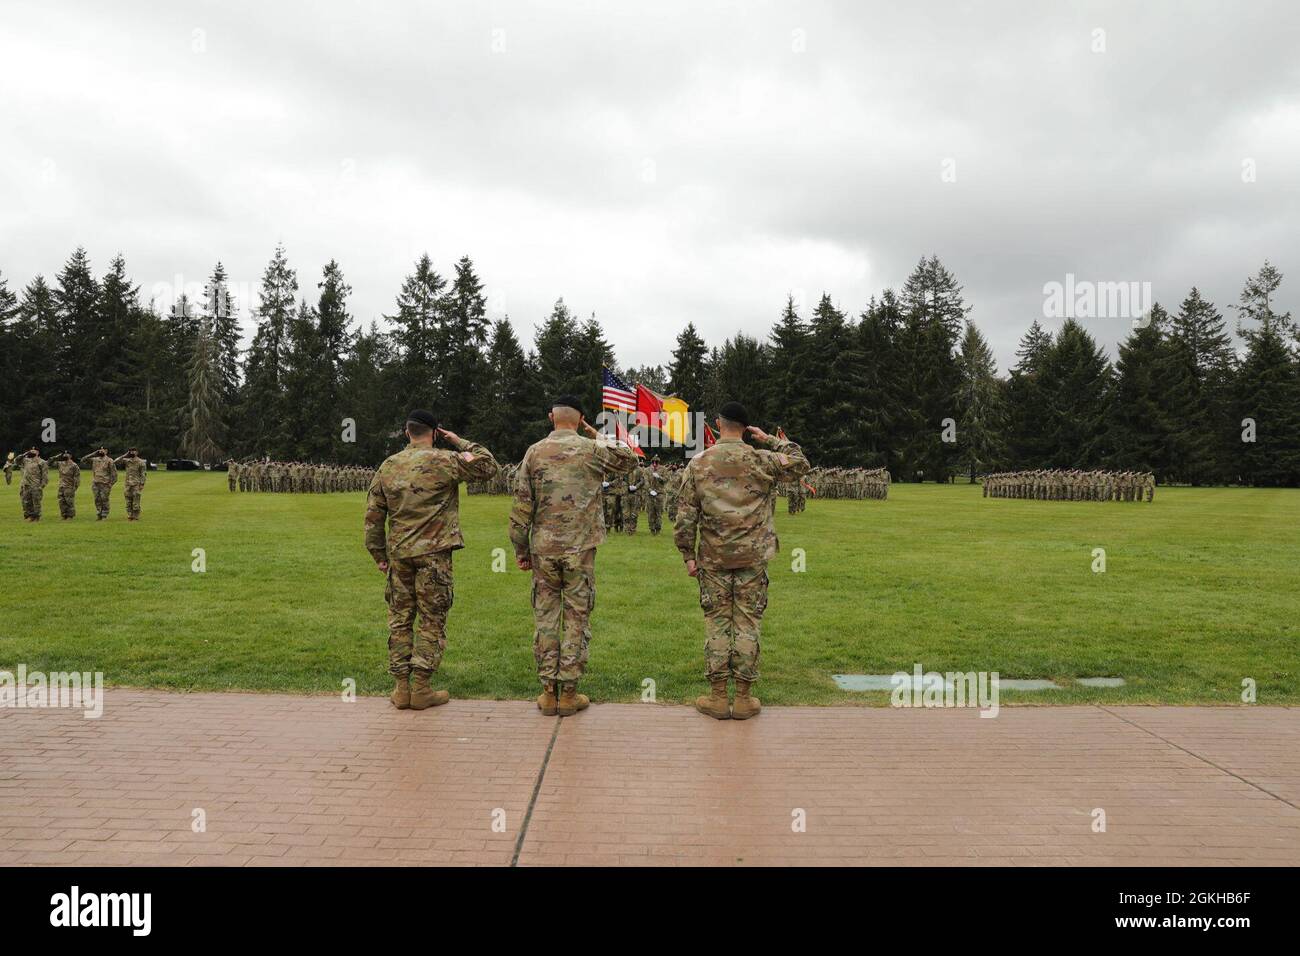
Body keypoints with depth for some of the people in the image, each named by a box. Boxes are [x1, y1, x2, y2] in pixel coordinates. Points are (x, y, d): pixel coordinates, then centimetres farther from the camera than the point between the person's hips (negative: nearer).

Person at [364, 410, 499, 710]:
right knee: (432, 619, 4)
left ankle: (401, 688, 13)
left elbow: (373, 514, 9)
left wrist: (379, 554, 16)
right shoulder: (444, 461, -7)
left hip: (399, 553, 4)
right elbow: (488, 466, 2)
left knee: (400, 618, 11)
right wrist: (460, 443, 8)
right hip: (434, 553, -4)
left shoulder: (388, 466, 8)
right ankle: (421, 689, 5)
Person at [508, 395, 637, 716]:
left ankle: (548, 691, 12)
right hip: (580, 548, -1)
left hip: (543, 548, 1)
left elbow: (521, 506, 2)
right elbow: (629, 460, 17)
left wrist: (521, 549, 9)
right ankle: (568, 693, 8)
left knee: (545, 616, 8)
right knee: (577, 617, 5)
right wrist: (598, 436, 18)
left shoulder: (534, 452, 2)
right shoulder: (593, 450, -2)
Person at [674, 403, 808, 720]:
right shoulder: (761, 460, -4)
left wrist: (688, 555, 6)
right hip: (753, 557, 0)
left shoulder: (698, 463, -1)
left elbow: (686, 515, -1)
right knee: (748, 623, 5)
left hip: (713, 558, 1)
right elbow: (800, 464, 12)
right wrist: (771, 440, 12)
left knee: (716, 622, 7)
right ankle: (744, 698, 10)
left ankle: (717, 697, 10)